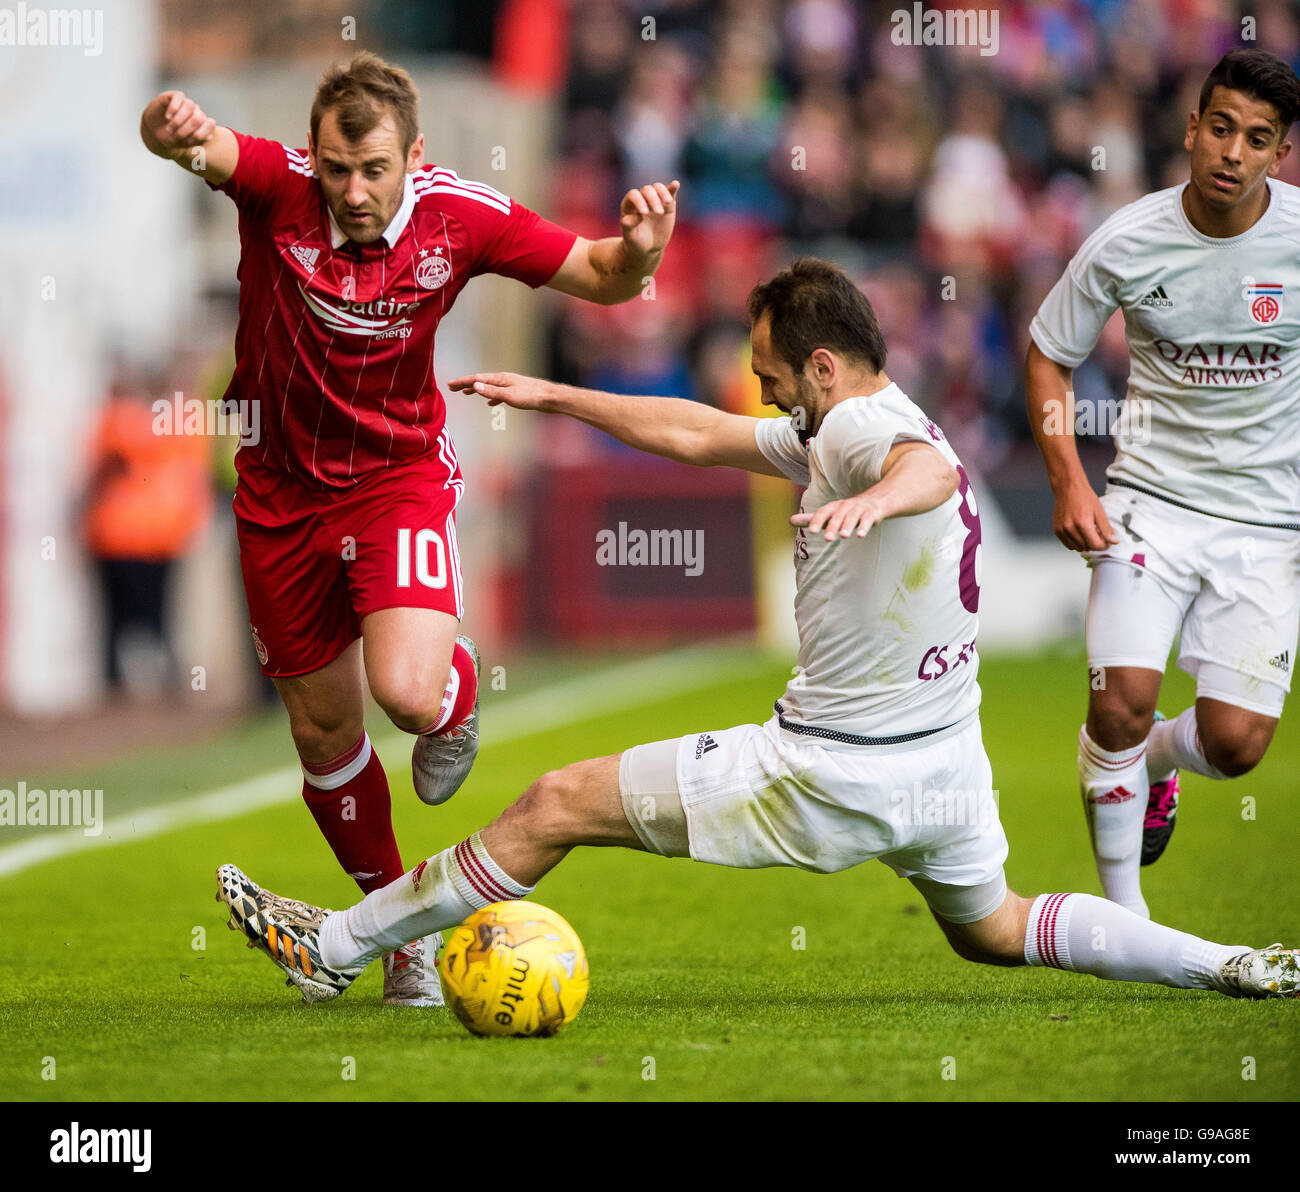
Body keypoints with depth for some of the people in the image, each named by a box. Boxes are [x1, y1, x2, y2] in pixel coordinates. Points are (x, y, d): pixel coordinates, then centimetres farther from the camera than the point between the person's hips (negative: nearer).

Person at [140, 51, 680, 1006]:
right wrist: (174, 128, -64)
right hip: (281, 488, 2)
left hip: (399, 473, -2)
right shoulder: (277, 186, -19)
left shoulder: (460, 216, -17)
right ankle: (403, 929, 30)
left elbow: (599, 277, -7)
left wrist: (640, 248, -30)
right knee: (323, 730, 10)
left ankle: (457, 696, 14)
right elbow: (204, 147, -40)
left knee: (407, 694, -25)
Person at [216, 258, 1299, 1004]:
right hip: (946, 766, 9)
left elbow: (931, 470, -40)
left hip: (833, 774, -9)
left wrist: (874, 501, -62)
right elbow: (700, 435, 23)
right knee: (995, 931, 28)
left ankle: (335, 946, 3)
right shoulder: (840, 433, 15)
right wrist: (553, 397, 26)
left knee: (559, 805, -2)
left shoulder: (860, 427, -16)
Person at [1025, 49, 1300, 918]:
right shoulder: (1128, 243, -9)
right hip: (1151, 498, 0)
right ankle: (1123, 910, 3)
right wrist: (1069, 484, -5)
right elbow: (1048, 355, 7)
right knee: (1124, 701, -18)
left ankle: (1154, 760, 32)